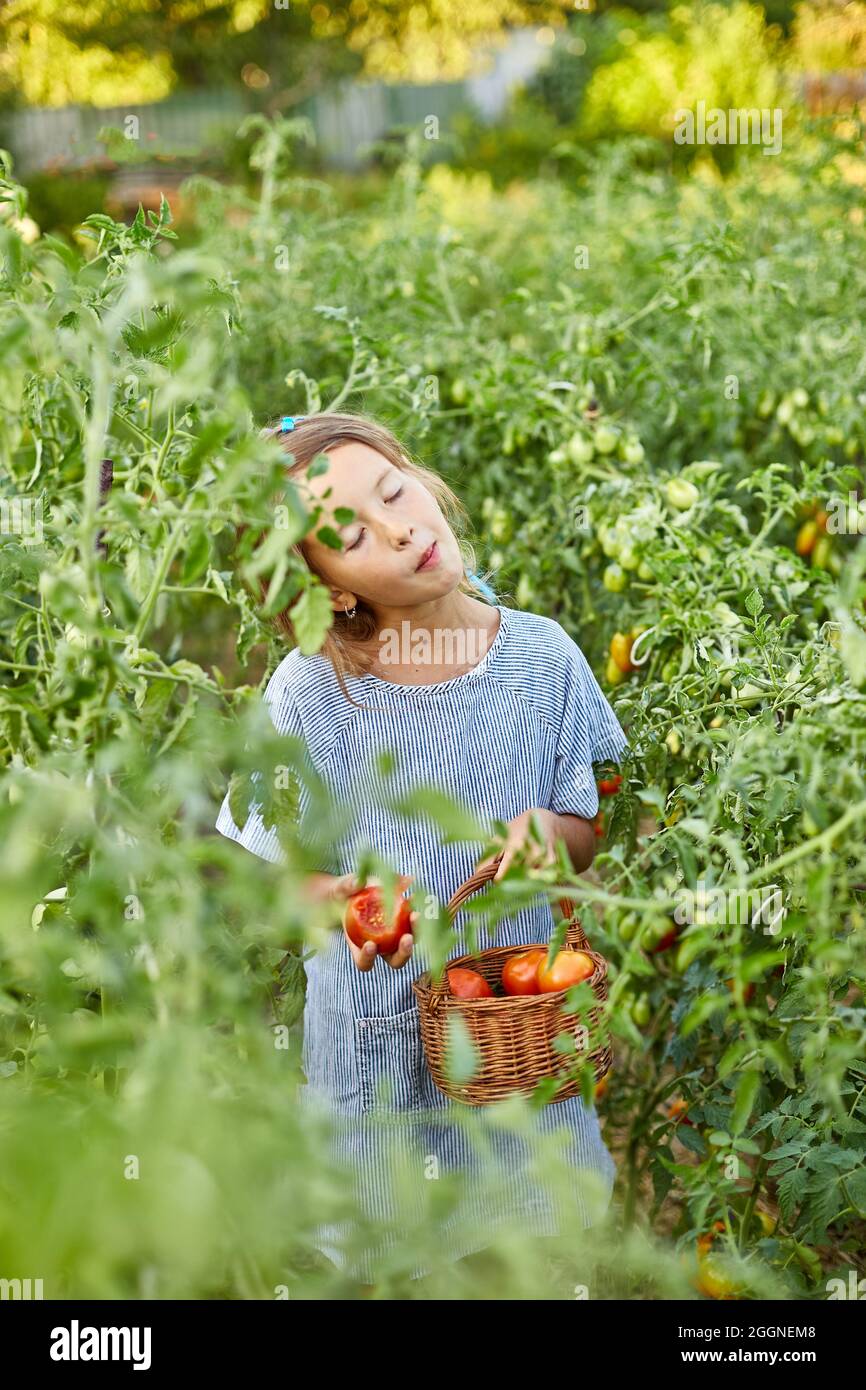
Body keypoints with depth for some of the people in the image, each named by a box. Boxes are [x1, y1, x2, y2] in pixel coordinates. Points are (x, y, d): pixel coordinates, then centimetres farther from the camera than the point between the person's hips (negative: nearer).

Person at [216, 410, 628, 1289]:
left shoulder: (542, 657, -8)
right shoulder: (311, 689, -13)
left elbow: (596, 835, 1)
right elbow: (275, 875, -5)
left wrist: (548, 831, -20)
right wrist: (346, 900, -26)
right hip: (377, 1037, -1)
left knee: (545, 1253, 15)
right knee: (383, 1263, 13)